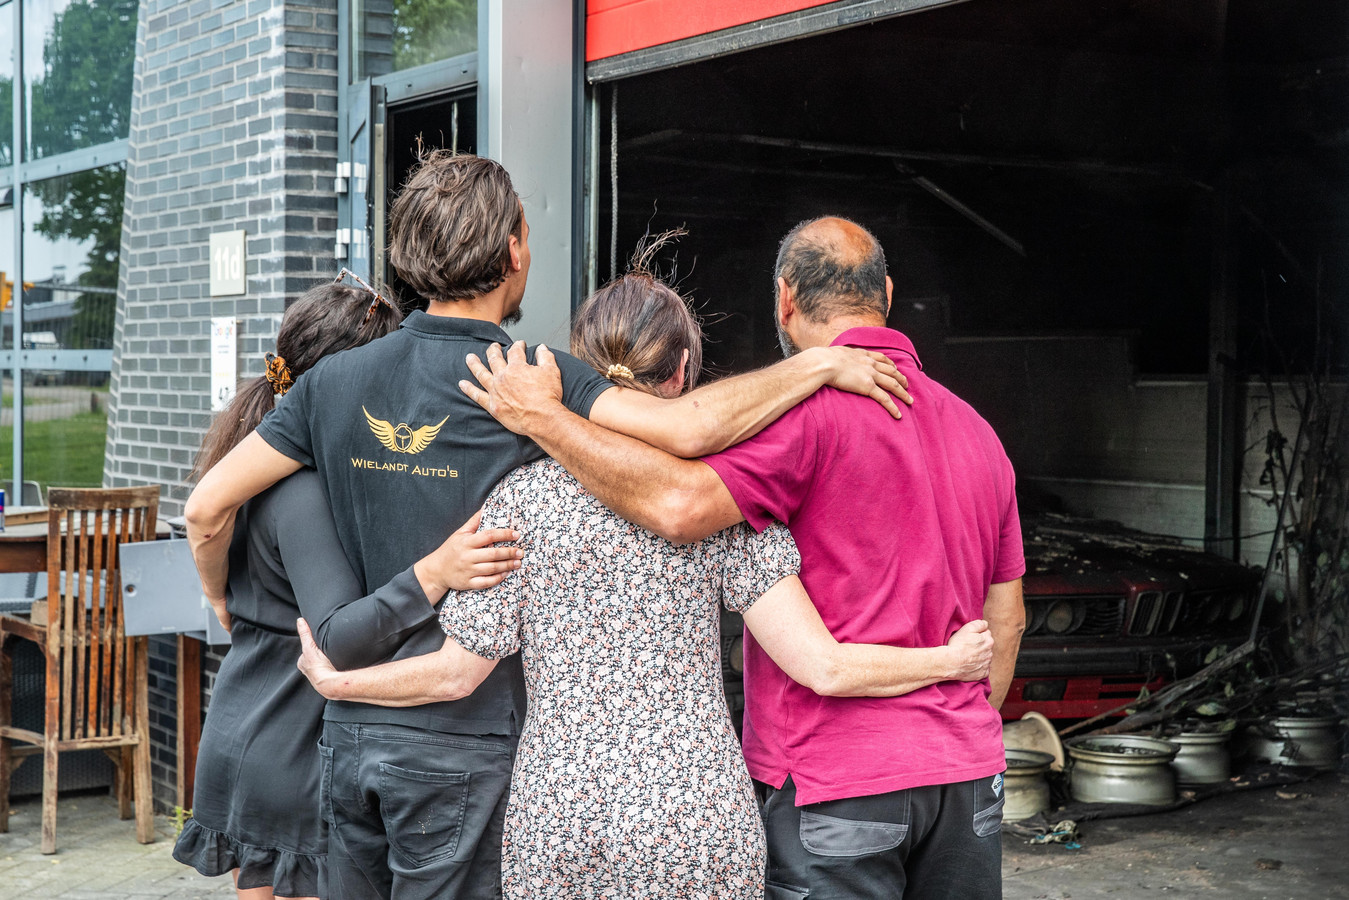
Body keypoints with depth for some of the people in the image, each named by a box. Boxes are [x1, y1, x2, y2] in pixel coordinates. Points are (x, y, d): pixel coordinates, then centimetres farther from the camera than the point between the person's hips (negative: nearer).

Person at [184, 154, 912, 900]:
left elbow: (207, 508, 4)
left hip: (349, 729, 5)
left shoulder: (335, 381, 3)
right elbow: (688, 427, -26)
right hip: (461, 739, -5)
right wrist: (822, 362, -13)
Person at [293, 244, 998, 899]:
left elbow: (460, 671, 0)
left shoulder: (524, 492, -2)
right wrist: (952, 660, 7)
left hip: (553, 815, 1)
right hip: (696, 815, -1)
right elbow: (822, 668, -8)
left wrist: (336, 681, 17)